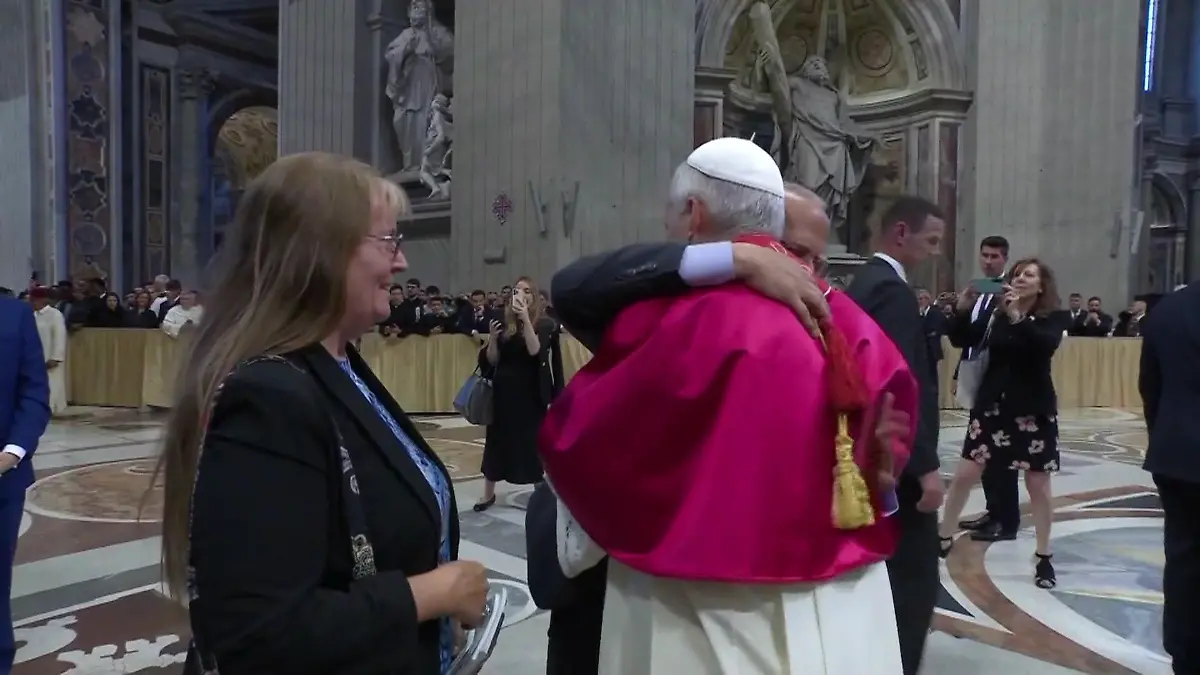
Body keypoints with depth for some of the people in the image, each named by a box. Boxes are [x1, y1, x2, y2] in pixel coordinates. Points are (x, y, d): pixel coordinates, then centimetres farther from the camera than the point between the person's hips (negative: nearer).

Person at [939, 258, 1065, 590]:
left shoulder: (1052, 319, -4)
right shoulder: (995, 314, 3)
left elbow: (1046, 345, -24)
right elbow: (964, 339, -2)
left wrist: (1017, 318, -35)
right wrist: (962, 310, -17)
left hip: (1033, 409, -2)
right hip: (991, 404, 2)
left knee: (1038, 484, 5)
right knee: (964, 474, 2)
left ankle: (1044, 557, 20)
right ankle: (944, 539, 17)